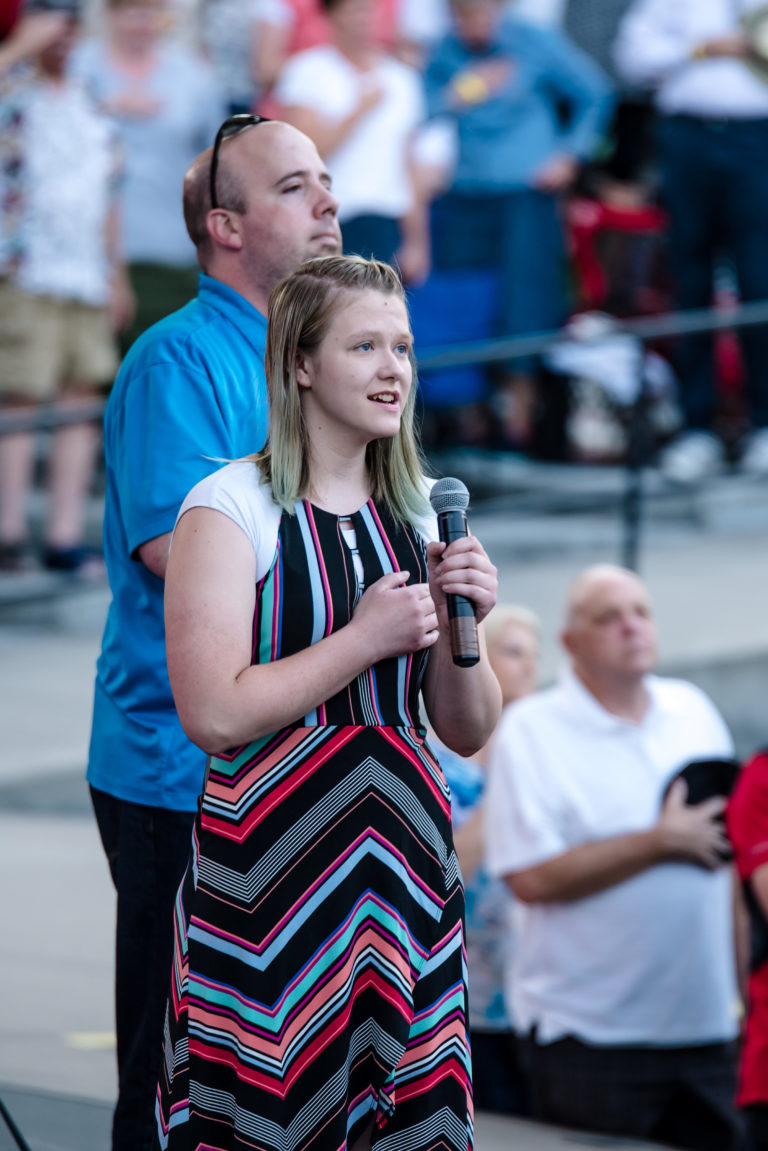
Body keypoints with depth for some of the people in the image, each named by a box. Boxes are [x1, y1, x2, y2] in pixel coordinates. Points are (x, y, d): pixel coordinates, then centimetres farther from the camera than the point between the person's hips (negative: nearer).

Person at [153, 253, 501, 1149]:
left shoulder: (418, 516, 12)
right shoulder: (231, 507, -6)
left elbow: (468, 734, 14)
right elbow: (213, 714, -15)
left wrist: (461, 628, -4)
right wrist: (367, 638, -13)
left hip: (406, 866, 5)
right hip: (271, 866, -5)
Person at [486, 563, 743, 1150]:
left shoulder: (694, 711, 12)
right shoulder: (532, 732, -6)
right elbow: (532, 878, -17)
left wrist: (740, 989, 13)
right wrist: (662, 842, -14)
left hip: (704, 1030, 5)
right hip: (589, 1034, -5)